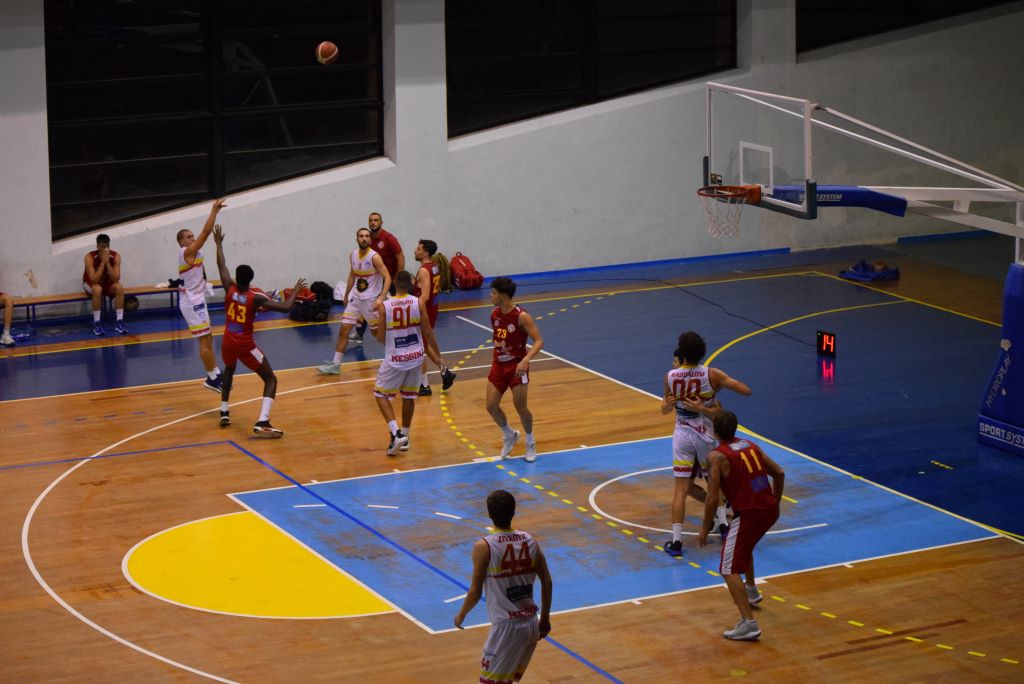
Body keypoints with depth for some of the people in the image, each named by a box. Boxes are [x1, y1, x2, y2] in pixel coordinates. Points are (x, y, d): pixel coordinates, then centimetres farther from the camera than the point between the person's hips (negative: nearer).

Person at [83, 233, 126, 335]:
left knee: (119, 287, -29)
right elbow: (94, 280, -34)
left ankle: (119, 322, -22)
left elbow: (116, 279, -25)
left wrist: (107, 262, -33)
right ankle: (96, 323, -27)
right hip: (91, 283, -3)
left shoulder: (115, 256, -18)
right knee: (97, 289, -38)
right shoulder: (90, 257, -27)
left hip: (107, 283, 3)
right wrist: (103, 262, -37)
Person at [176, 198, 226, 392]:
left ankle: (216, 375, 18)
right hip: (193, 302, -11)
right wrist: (214, 211, -21)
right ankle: (212, 379, -2)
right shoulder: (187, 252, -16)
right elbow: (206, 232, -21)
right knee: (205, 341, -6)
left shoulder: (189, 252, 12)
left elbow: (205, 233, 22)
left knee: (208, 339, 14)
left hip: (194, 300, 11)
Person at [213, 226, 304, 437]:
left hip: (228, 342, 5)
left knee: (229, 370, 36)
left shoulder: (229, 289, -7)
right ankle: (262, 423, -18)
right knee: (271, 380, 2)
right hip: (245, 345, -5)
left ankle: (224, 413, 37)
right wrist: (295, 291, -5)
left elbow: (221, 265, 10)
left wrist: (219, 243, 24)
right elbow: (285, 307, -22)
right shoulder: (255, 297, -17)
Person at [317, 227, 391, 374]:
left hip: (371, 300, -5)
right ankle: (335, 364, 4)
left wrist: (381, 298, -30)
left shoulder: (374, 257, -17)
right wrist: (346, 296, 23)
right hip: (356, 298, 5)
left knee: (377, 332, 7)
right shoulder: (353, 255, 3)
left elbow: (387, 278, -19)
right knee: (343, 330, -1)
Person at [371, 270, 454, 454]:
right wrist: (438, 357, 5)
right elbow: (428, 333, -5)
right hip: (415, 356, 3)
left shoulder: (384, 306, -15)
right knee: (409, 395, 20)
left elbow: (381, 338, -10)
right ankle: (404, 437, 28)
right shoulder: (418, 303, -9)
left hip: (395, 359, -3)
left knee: (380, 394, 13)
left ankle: (396, 433, -4)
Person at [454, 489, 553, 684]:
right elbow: (547, 583, 6)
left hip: (506, 626, -6)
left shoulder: (484, 546, -14)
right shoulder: (530, 540, 2)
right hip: (531, 624, 6)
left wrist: (461, 615, 9)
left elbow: (475, 592, -10)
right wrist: (545, 619, 17)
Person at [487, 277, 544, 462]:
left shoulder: (522, 317, -19)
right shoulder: (494, 314, 0)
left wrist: (526, 360, -35)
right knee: (491, 407, -1)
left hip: (517, 366, -6)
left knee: (520, 407, -2)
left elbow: (539, 341, -22)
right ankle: (509, 435, 25)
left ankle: (530, 442, 22)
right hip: (499, 365, 6)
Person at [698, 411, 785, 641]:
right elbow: (779, 473, 14)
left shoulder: (717, 456, -9)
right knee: (744, 544, 37)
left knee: (729, 570, -4)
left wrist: (705, 529, -2)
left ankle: (749, 623, -17)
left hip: (749, 514, -8)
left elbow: (713, 498, -12)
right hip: (769, 510, 8)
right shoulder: (751, 445, 12)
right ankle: (751, 591, 50)